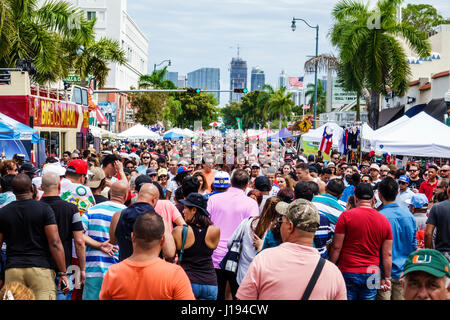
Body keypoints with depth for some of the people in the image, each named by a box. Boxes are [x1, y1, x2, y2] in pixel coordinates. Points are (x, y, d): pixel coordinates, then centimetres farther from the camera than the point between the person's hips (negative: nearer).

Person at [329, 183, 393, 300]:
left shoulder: (346, 216, -6)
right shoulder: (384, 220, 4)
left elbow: (336, 247, -7)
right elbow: (388, 254, 6)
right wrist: (386, 278, 13)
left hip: (348, 273, -3)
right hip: (371, 275, 3)